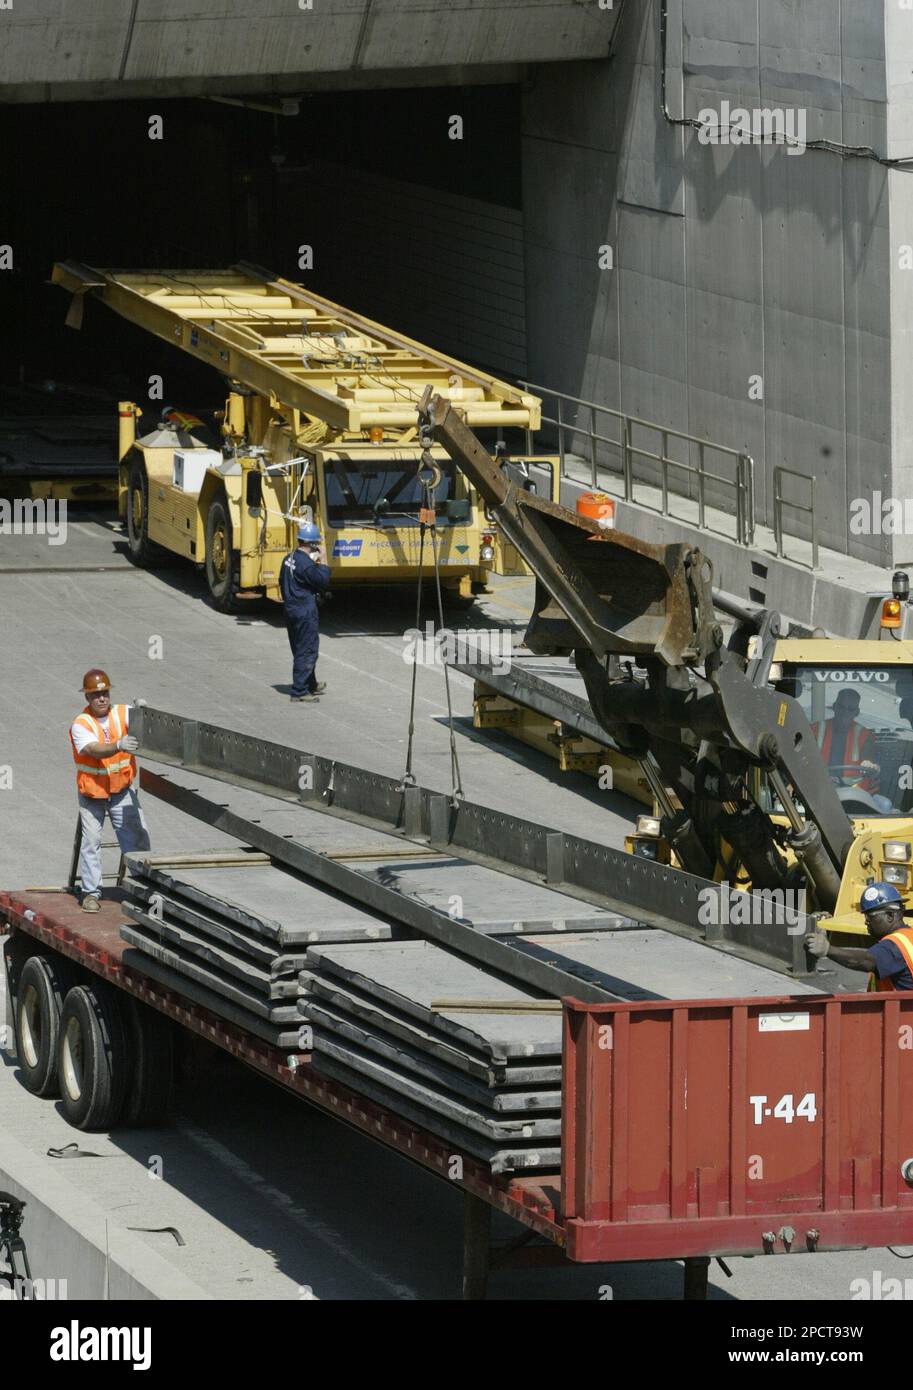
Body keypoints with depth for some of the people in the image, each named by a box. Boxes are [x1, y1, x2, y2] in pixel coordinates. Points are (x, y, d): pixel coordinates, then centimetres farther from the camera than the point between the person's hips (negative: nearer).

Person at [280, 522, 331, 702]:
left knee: (299, 650, 19)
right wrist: (323, 561, -12)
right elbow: (323, 581, -18)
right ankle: (299, 691, -3)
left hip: (291, 610, 10)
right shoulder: (306, 563, -21)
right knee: (306, 651, -3)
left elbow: (282, 582, 18)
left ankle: (311, 685, 34)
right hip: (306, 612, -10)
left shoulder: (289, 559, 8)